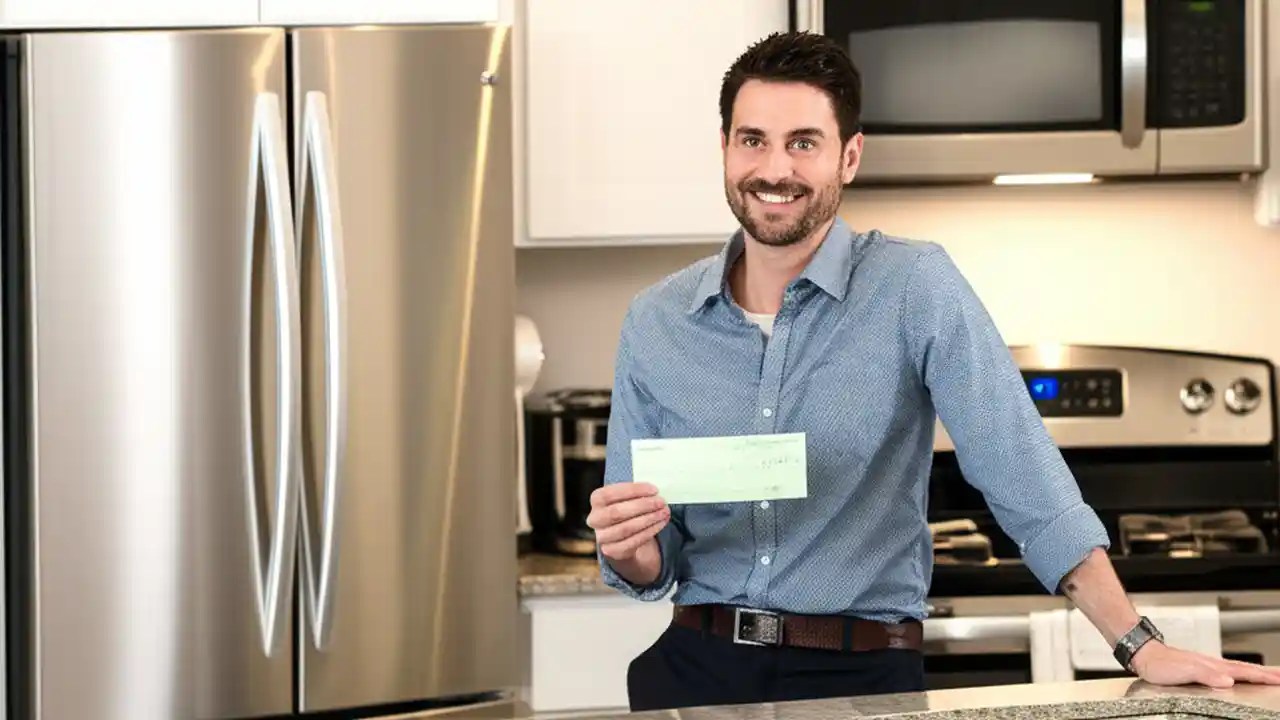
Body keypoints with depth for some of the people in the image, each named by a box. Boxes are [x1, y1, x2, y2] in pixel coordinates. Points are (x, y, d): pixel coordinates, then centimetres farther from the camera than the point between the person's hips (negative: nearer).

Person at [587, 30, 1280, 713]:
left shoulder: (914, 286, -5)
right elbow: (651, 567, 8)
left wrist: (1140, 646, -16)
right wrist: (631, 553, -15)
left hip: (860, 679, -2)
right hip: (696, 667, 2)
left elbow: (1025, 482, -9)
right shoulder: (654, 323, 4)